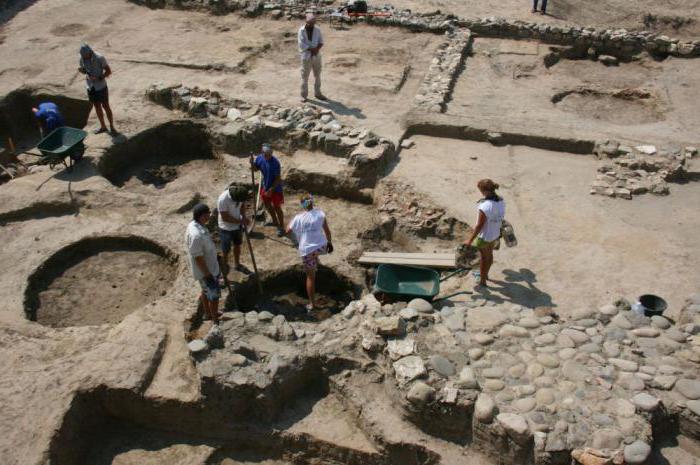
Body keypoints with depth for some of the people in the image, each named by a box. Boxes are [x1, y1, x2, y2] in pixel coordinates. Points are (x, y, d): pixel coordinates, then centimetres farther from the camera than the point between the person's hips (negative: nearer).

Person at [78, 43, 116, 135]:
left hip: (101, 86, -5)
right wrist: (81, 70, -13)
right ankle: (103, 126, 28)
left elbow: (109, 71, -14)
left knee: (105, 106, 3)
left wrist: (99, 78, -26)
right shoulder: (82, 58, -4)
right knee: (97, 107, 14)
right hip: (90, 86, 5)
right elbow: (84, 70, 10)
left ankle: (112, 127, 15)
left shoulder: (99, 58, -19)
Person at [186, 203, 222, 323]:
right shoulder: (196, 235, -37)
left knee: (206, 291, 27)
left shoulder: (196, 224, -6)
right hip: (205, 270, -9)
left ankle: (208, 313, 47)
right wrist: (208, 275, -20)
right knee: (214, 295, 9)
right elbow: (198, 258, -29)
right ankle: (216, 320, 27)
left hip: (209, 266, 9)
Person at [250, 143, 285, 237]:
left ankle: (281, 227, 19)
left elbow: (278, 178, -23)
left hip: (275, 188, -7)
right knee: (267, 205, 23)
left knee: (277, 208, 3)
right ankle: (275, 222, 46)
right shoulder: (260, 158, -10)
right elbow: (256, 168, 7)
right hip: (265, 186, 7)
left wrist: (271, 190, -24)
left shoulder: (275, 163, -28)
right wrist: (252, 162, -14)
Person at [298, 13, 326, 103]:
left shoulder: (317, 30, 1)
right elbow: (301, 44, -15)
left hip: (317, 56, 4)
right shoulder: (302, 30, -10)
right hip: (306, 56, -4)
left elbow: (321, 41, 5)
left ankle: (317, 93, 28)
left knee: (317, 75, 14)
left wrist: (317, 48, -15)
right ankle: (304, 95, 12)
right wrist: (311, 49, -19)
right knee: (305, 76, 2)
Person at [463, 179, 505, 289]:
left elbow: (479, 226, -27)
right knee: (489, 254, 28)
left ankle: (482, 282, 36)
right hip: (495, 234, 6)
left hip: (484, 237, -6)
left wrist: (470, 240, -16)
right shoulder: (501, 201, -13)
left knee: (484, 258, 15)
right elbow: (501, 218, 2)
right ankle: (485, 274, 52)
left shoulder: (484, 207, -35)